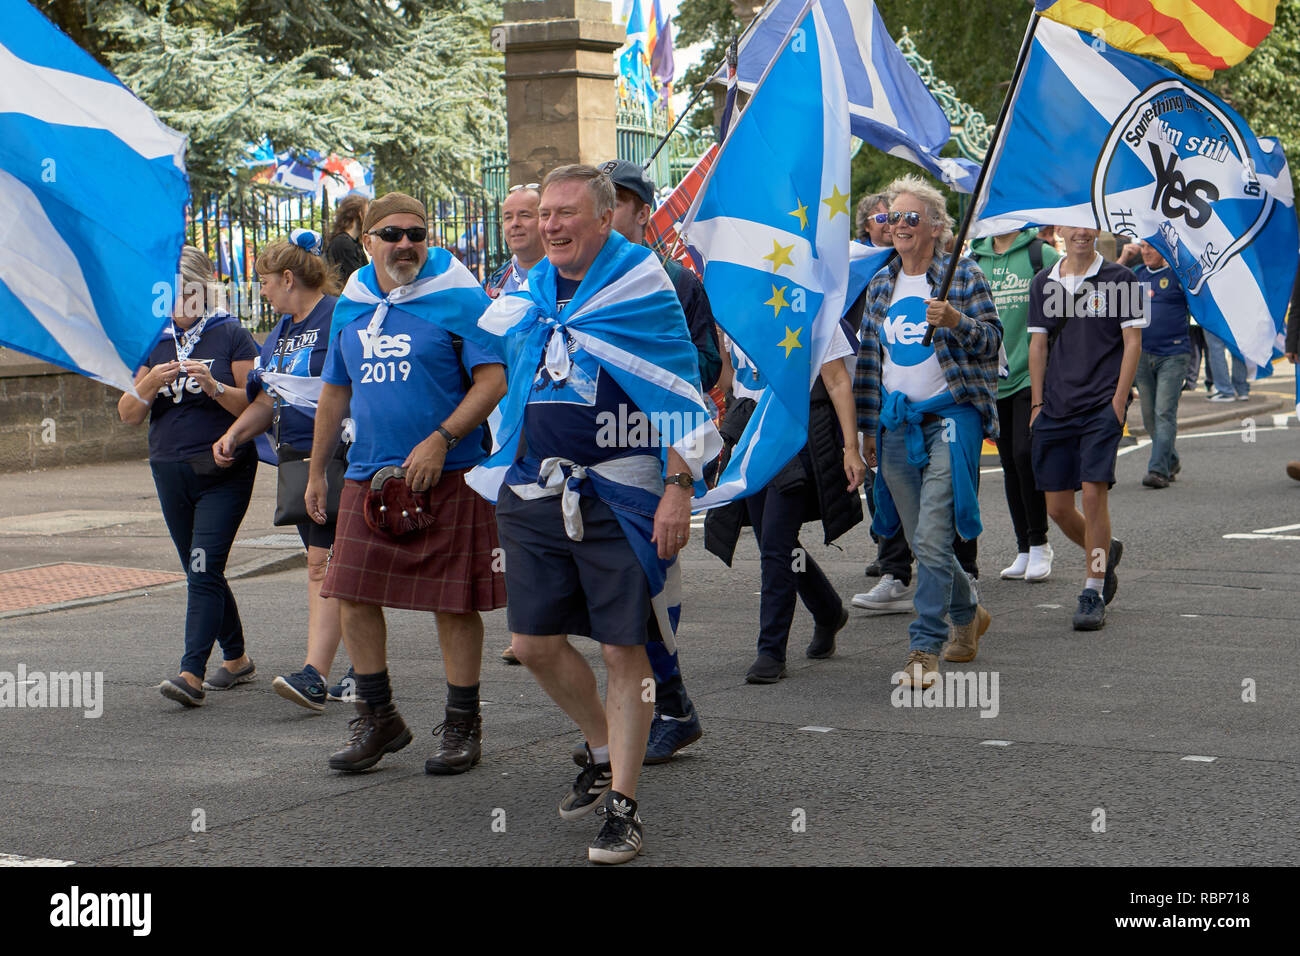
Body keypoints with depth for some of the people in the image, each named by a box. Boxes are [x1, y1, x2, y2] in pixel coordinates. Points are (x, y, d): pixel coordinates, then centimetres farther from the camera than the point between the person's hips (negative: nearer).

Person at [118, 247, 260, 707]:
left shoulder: (232, 336, -4)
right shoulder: (154, 341, 10)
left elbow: (256, 406, -9)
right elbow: (129, 414, 6)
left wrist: (214, 387, -24)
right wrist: (149, 384, -13)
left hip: (223, 473, -6)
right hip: (170, 473, 6)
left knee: (204, 569, -14)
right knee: (200, 572, 12)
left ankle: (192, 673, -19)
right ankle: (236, 659, 26)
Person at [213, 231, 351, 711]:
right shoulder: (281, 331, 18)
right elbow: (266, 399, 22)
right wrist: (234, 434, 7)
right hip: (294, 456, 9)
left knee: (324, 564, -14)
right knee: (323, 566, 11)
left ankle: (314, 675, -20)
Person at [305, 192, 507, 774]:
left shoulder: (459, 299, -5)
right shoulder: (350, 308, 13)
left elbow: (492, 382, -11)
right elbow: (334, 393, 22)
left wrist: (440, 439, -21)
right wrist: (316, 473, 21)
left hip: (448, 477, -5)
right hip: (369, 478, 5)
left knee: (454, 603, 0)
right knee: (352, 595, 2)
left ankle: (462, 725, 13)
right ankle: (377, 719, 17)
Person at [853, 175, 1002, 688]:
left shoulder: (964, 276, -2)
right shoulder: (881, 285, 13)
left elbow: (992, 341, -3)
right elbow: (868, 357, 18)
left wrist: (955, 320, -22)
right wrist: (868, 426, 16)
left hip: (950, 417, -6)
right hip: (897, 424, 6)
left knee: (932, 540, -13)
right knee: (920, 542, 11)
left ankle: (924, 650, -9)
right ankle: (968, 613, 34)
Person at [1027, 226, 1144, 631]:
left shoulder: (1120, 279, 0)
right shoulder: (1044, 283, 10)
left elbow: (1132, 343, -2)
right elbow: (1038, 344, 13)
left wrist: (1119, 401, -9)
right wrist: (1037, 404, 8)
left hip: (1102, 405, -4)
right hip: (1056, 409, 4)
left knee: (1094, 494, -13)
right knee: (1057, 507, 4)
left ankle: (1093, 593, -3)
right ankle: (1104, 552, 33)